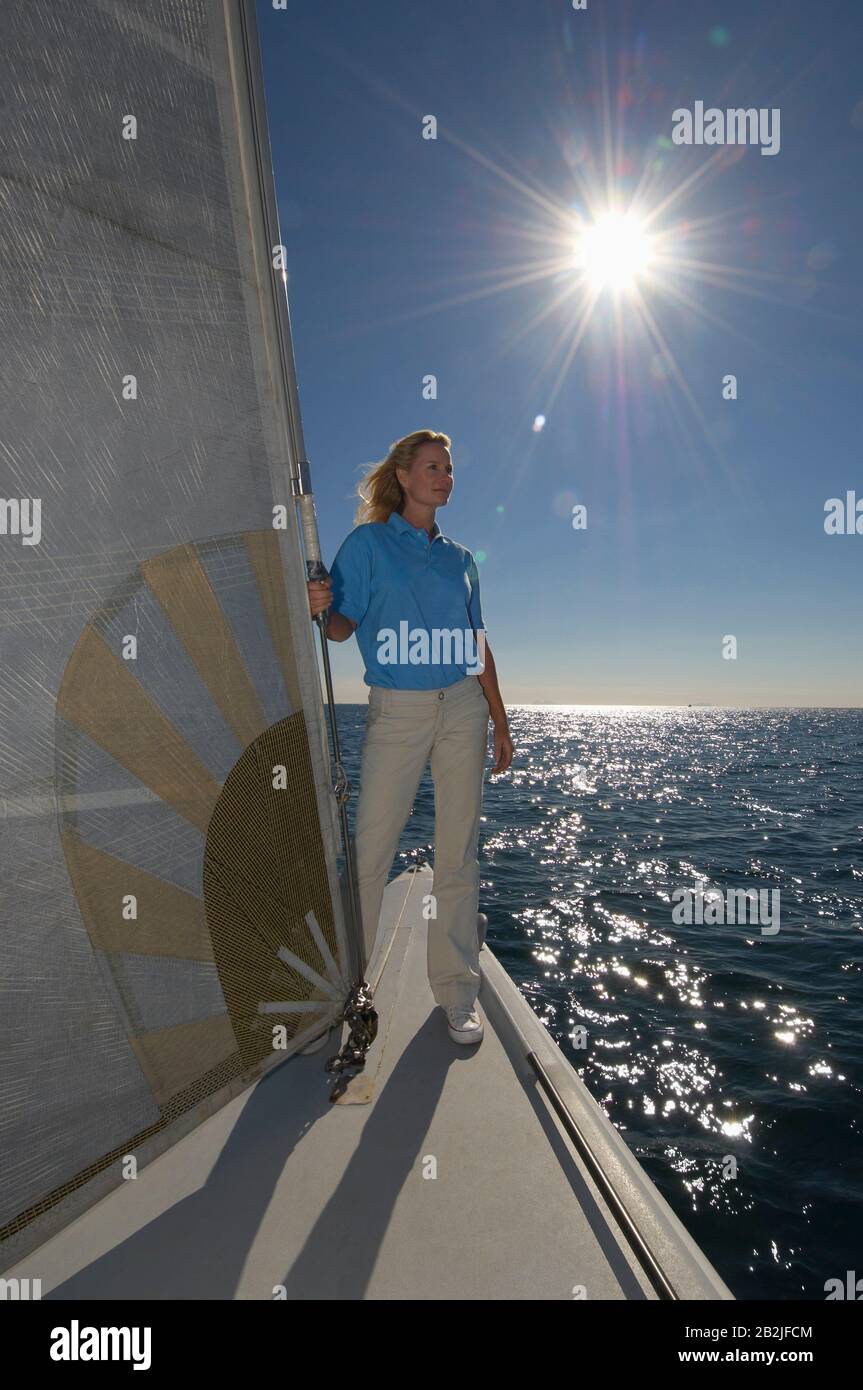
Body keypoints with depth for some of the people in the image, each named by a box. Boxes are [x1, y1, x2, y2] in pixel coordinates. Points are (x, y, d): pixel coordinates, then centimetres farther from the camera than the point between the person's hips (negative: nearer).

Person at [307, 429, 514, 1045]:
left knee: (458, 854, 6)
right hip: (396, 711, -3)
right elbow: (343, 626, -1)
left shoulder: (459, 557, 16)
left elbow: (479, 645, 16)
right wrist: (318, 608, -24)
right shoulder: (368, 542, 5)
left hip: (462, 709, 4)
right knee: (370, 850, -3)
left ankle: (458, 990, 20)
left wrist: (500, 721, 14)